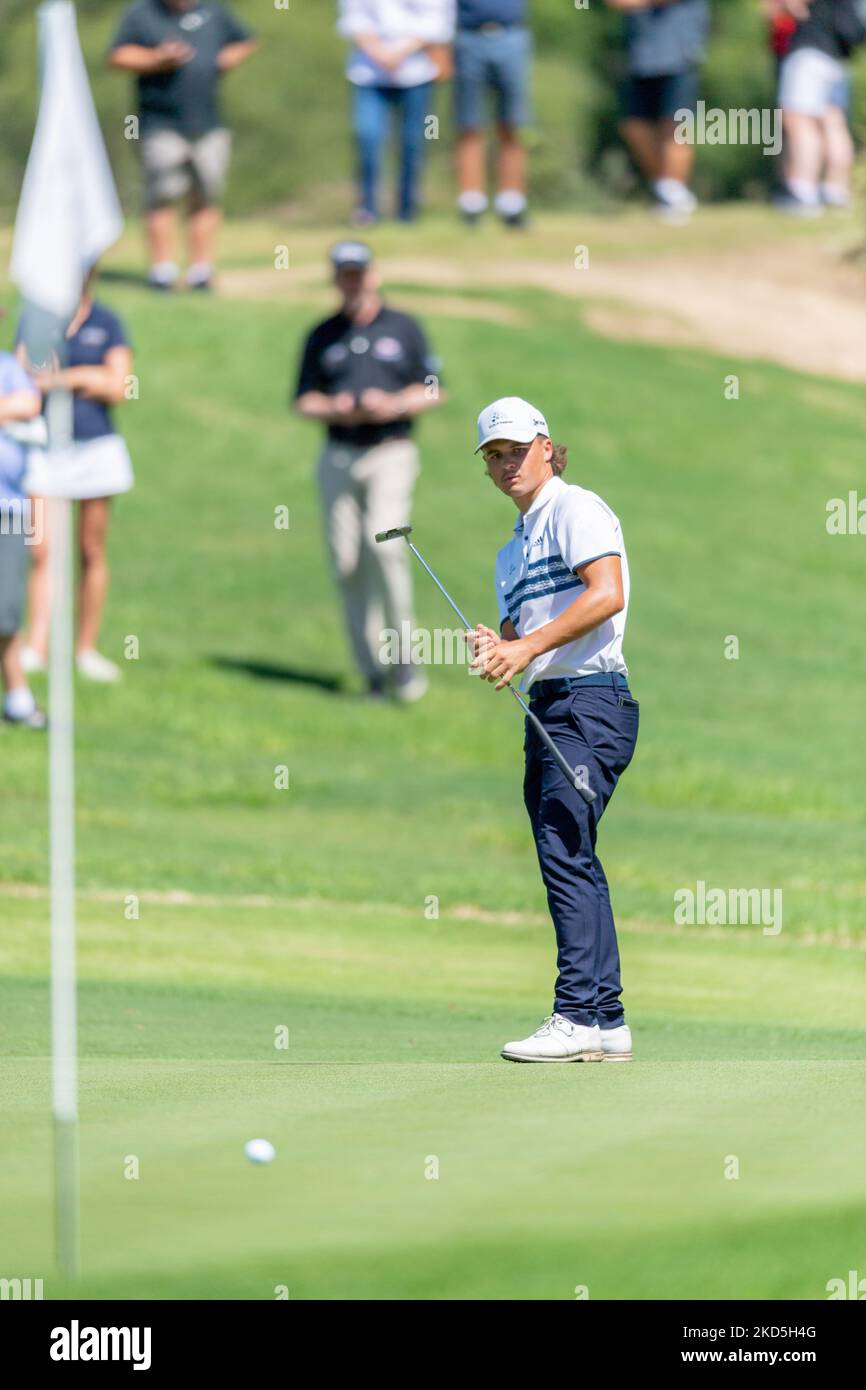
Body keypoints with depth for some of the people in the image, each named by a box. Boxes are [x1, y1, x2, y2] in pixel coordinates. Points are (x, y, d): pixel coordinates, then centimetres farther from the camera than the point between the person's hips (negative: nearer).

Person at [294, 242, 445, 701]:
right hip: (338, 458, 3)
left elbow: (433, 391, 6)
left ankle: (402, 657, -10)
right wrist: (336, 409, -9)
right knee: (347, 562, -2)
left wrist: (393, 405, -12)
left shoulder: (403, 328, 6)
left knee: (384, 544, -22)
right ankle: (373, 672, 5)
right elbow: (303, 401, 12)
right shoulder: (323, 336, 11)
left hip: (391, 455, -3)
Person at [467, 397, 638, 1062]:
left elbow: (607, 594, -16)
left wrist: (527, 647, -17)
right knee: (570, 864, 7)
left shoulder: (575, 509, -3)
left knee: (565, 854, -17)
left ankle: (579, 1016, -22)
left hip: (590, 701, -10)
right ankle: (608, 1022, 8)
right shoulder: (512, 551, 25)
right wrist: (497, 650, -1)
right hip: (545, 709, 10)